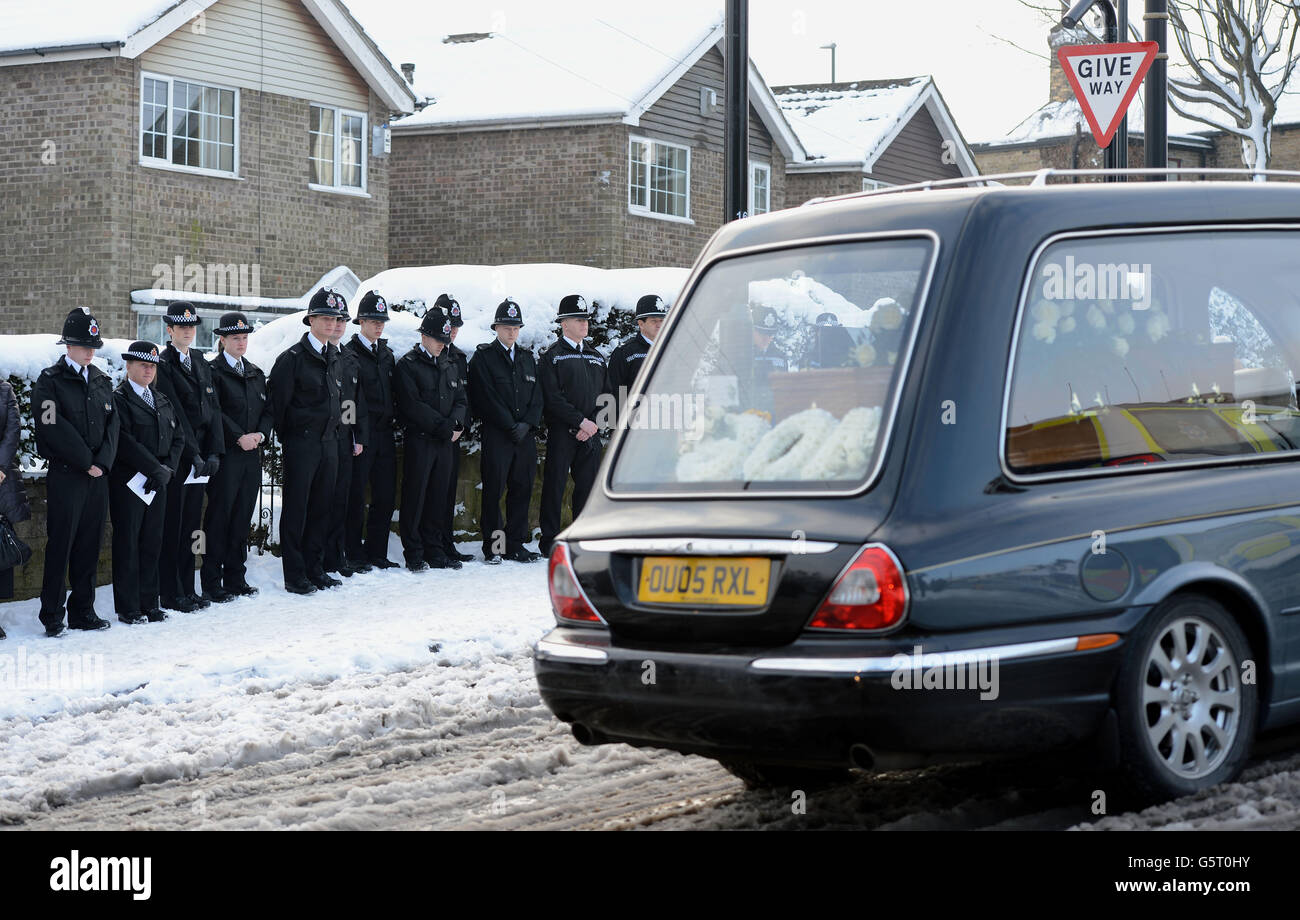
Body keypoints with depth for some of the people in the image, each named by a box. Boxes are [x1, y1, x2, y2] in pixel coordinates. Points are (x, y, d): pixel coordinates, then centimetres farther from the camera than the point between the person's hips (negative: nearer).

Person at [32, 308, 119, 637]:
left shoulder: (100, 380, 14)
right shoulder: (50, 380, -5)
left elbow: (112, 422, 8)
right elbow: (54, 428, -13)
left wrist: (103, 461, -7)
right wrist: (86, 461, -13)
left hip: (98, 474, 5)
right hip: (65, 475, -5)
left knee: (90, 545, 9)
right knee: (60, 545, -3)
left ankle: (83, 610, 17)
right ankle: (52, 617, 3)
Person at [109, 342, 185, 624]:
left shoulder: (163, 400, 16)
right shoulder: (118, 399, -6)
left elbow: (178, 437, 13)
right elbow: (125, 442, -15)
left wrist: (168, 468, -3)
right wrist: (154, 468, -16)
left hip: (158, 482, 6)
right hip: (128, 481, -6)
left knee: (153, 543, 8)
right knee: (128, 543, -1)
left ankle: (149, 604, 14)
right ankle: (128, 608, 4)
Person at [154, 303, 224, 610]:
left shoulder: (201, 364, 14)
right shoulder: (163, 365, -8)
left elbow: (213, 409, 10)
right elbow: (175, 414, -13)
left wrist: (213, 453, -1)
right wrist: (193, 455, -17)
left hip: (200, 455, 7)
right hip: (175, 455, -7)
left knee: (191, 523, 10)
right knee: (172, 524, -2)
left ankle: (187, 590, 16)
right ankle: (170, 595, 3)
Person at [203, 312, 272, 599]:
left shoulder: (255, 373, 17)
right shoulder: (212, 371, -4)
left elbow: (268, 409, 16)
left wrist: (260, 434, -3)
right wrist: (239, 437, -17)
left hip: (251, 455, 6)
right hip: (225, 454, -6)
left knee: (242, 518, 9)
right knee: (219, 517, -3)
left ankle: (236, 579, 16)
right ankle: (212, 583, 1)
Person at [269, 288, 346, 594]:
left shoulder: (335, 358, 13)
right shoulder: (292, 358, -9)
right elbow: (278, 402, -8)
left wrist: (338, 431, 14)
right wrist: (288, 440, -4)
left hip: (329, 443, 7)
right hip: (301, 443, -7)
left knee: (321, 509, 10)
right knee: (296, 510, -2)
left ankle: (315, 569, 19)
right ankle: (294, 577, 2)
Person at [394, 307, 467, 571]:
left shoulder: (450, 366, 17)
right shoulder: (407, 365, -4)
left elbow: (460, 399, 16)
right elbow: (413, 405, -12)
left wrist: (455, 424, -5)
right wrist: (444, 427, -13)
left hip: (445, 440, 6)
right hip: (419, 439, -6)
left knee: (438, 497, 8)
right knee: (415, 497, -3)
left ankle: (434, 551, 14)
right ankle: (414, 554, 1)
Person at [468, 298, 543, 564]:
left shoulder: (527, 358, 17)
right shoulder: (483, 356, 1)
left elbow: (537, 396, 13)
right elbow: (486, 398, -7)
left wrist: (528, 424, -4)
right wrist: (511, 426, -11)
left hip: (525, 434, 5)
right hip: (496, 435, -5)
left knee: (522, 488, 5)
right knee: (493, 490, -5)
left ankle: (515, 544, 12)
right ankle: (491, 547, 1)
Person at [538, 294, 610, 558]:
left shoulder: (596, 357, 18)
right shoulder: (552, 356, 0)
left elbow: (605, 396, 14)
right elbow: (552, 398, -10)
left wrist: (593, 423, -3)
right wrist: (581, 421, -14)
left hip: (590, 433, 5)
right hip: (561, 433, -5)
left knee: (588, 486, 5)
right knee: (554, 486, -3)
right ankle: (549, 542, 2)